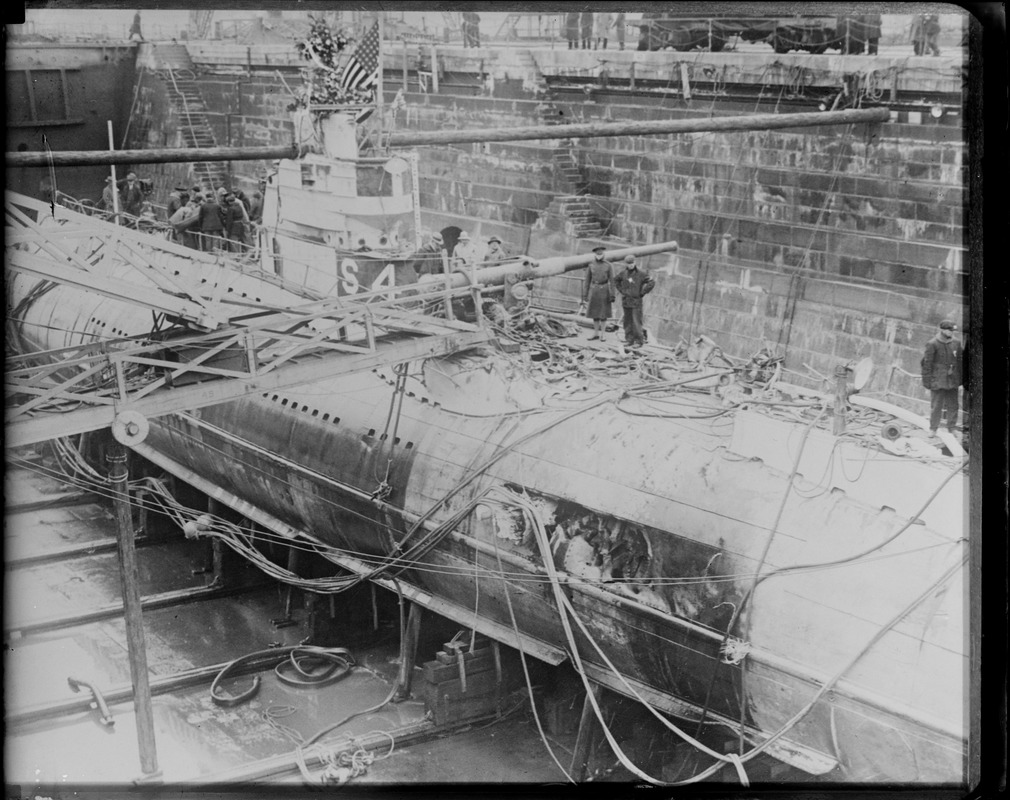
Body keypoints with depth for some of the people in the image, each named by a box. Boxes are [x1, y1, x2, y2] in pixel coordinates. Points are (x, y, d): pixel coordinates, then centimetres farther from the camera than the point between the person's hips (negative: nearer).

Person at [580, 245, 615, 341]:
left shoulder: (608, 266, -2)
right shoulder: (591, 266, 4)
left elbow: (611, 281, -3)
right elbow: (587, 280, 7)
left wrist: (612, 295, -9)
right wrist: (585, 295, 4)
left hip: (604, 290, -2)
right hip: (593, 290, 2)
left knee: (603, 312, 2)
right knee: (594, 311, 6)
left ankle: (602, 332, 12)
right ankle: (596, 333, 16)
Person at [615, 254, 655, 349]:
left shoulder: (640, 274, -7)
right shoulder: (624, 274, 7)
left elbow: (652, 283, -9)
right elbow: (616, 281, 26)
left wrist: (642, 293, -9)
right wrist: (621, 290, 13)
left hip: (636, 302, -5)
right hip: (626, 302, 5)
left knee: (636, 322, -7)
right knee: (627, 322, 9)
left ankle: (639, 341, -2)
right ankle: (629, 339, 17)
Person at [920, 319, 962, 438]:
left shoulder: (956, 343, 6)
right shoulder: (932, 344, -8)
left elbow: (960, 362, 13)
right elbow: (926, 364, -7)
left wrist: (960, 381, 11)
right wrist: (927, 382, -9)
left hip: (953, 382, 4)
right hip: (937, 382, -4)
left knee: (953, 407, 8)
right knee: (936, 407, 0)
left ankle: (951, 429, 19)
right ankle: (933, 430, 10)